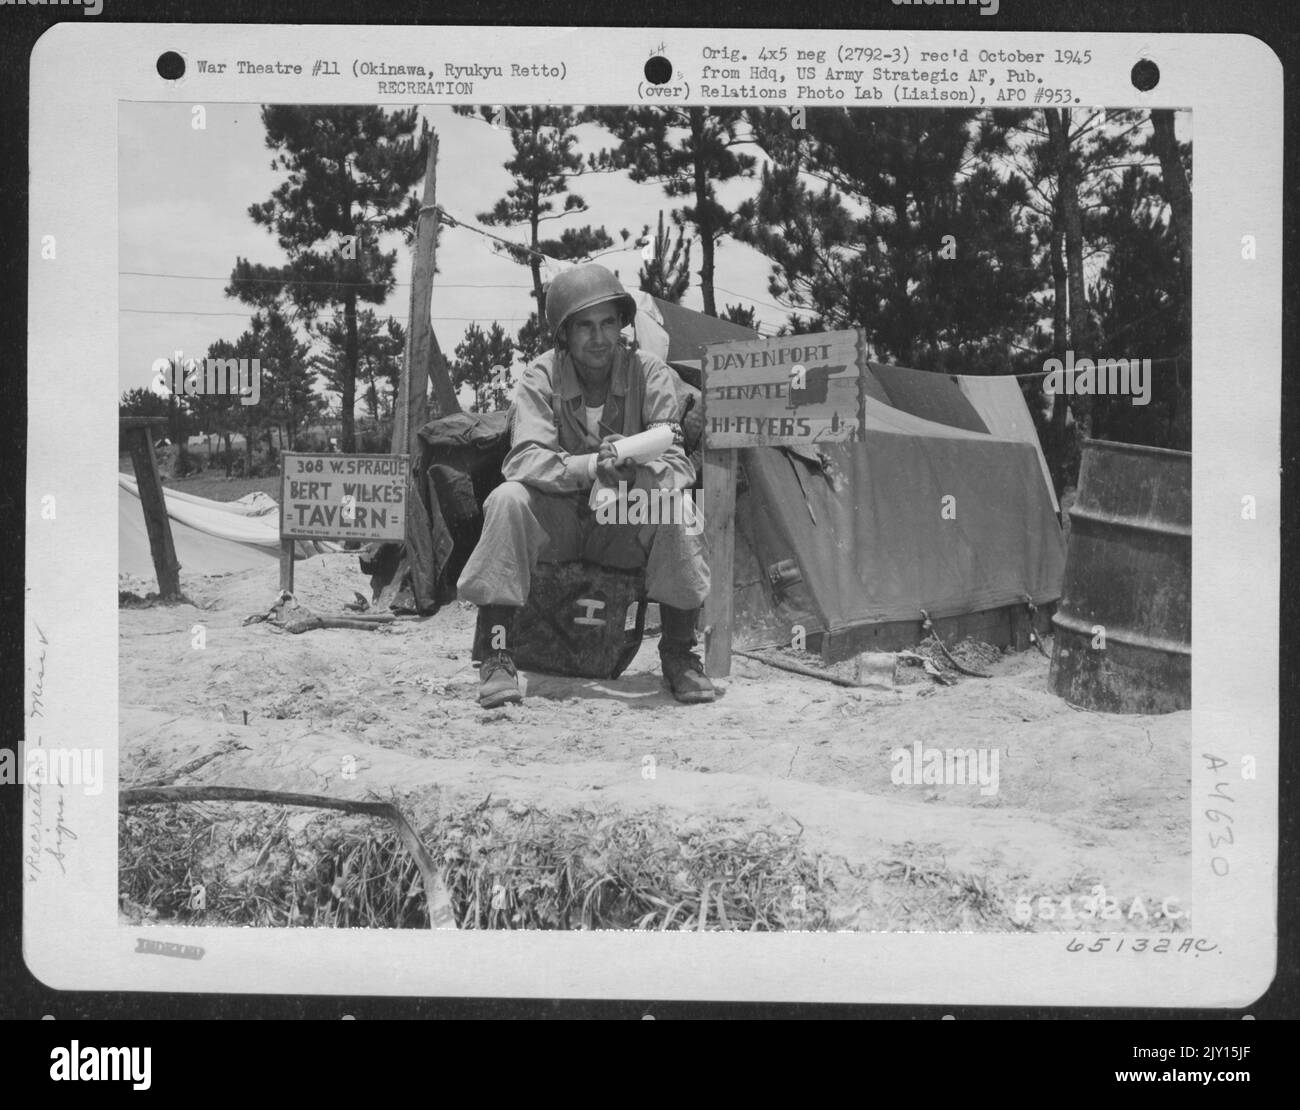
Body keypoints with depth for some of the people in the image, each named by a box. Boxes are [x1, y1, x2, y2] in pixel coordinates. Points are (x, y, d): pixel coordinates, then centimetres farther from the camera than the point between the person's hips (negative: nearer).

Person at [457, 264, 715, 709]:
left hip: (625, 523, 1)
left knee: (677, 506, -30)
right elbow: (525, 459, -24)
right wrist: (592, 467, -41)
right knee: (508, 500, -32)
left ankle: (679, 654, -16)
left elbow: (676, 463, -16)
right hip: (556, 520, -1)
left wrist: (635, 470, -39)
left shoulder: (649, 373, -8)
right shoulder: (540, 379, -10)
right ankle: (496, 654, -26)